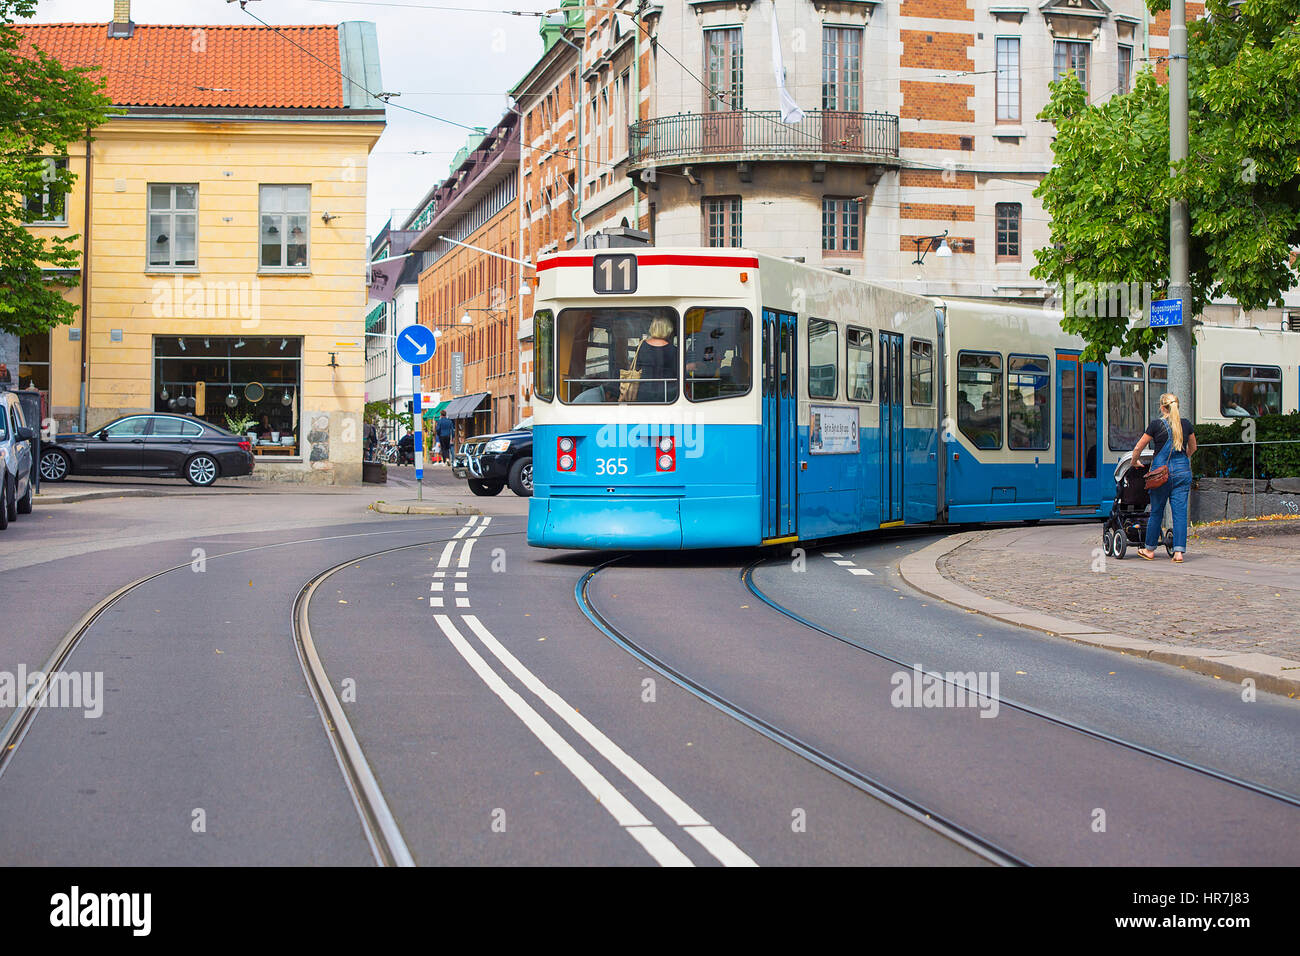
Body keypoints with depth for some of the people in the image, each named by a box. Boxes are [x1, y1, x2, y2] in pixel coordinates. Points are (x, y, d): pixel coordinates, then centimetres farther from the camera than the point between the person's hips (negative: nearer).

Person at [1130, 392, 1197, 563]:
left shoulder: (1156, 424, -5)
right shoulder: (1186, 424, 5)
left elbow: (1138, 448, 1)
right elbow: (1193, 448, 23)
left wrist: (1134, 463, 19)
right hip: (1183, 470, 2)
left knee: (1156, 511, 9)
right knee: (1180, 512, 1)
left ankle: (1150, 550, 20)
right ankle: (1179, 552, -5)